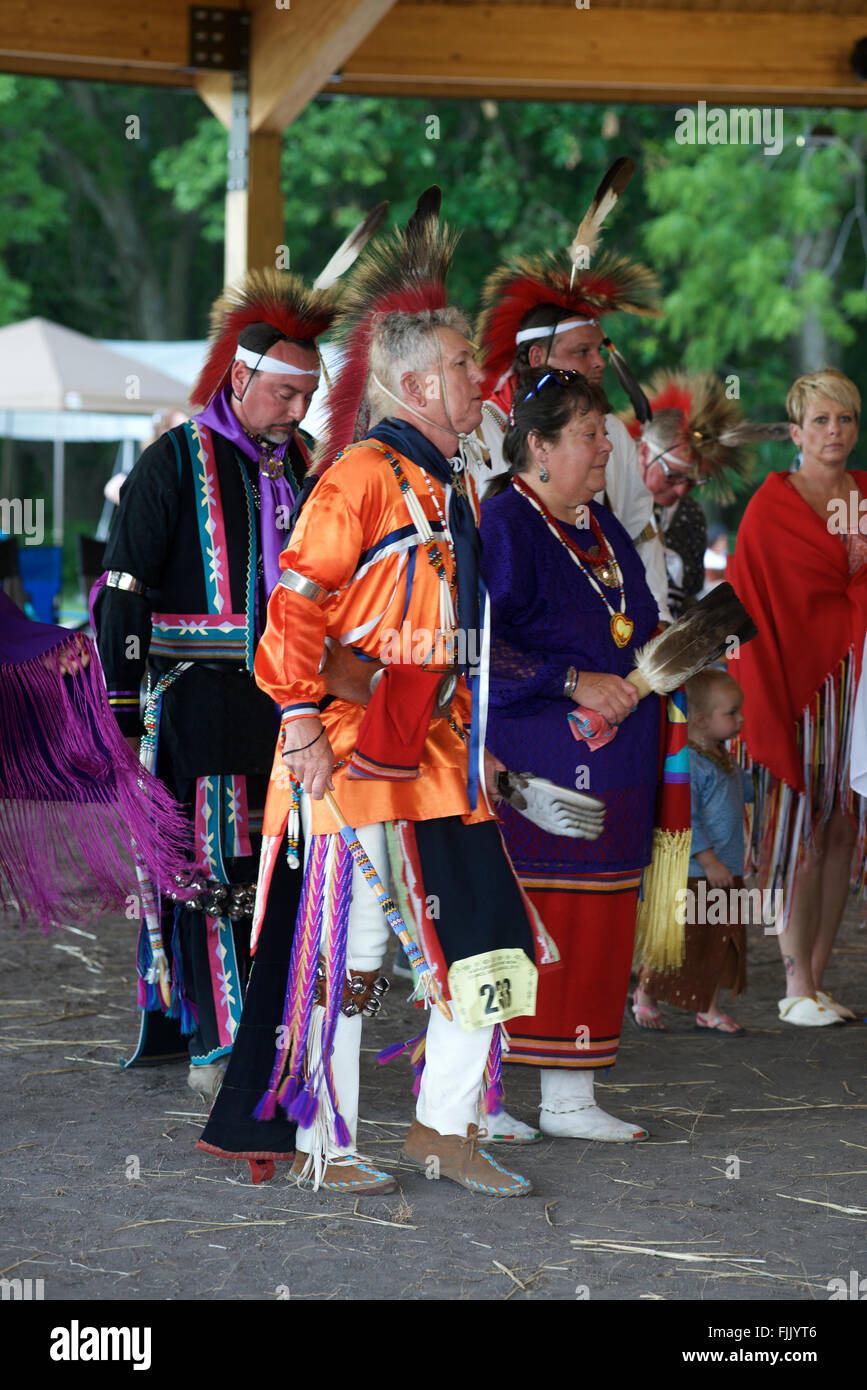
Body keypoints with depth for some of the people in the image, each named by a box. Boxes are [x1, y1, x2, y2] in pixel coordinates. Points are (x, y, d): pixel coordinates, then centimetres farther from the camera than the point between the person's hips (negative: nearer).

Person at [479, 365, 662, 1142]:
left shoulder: (603, 530, 16)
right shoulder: (502, 529, -11)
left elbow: (637, 629, 26)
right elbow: (479, 648, -19)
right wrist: (573, 683, -21)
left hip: (610, 771, 8)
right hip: (529, 768, -8)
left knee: (596, 928, 9)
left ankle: (570, 1098, 17)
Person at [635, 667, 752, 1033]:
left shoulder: (723, 758, 10)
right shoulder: (686, 765, -21)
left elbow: (745, 789, 30)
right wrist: (709, 862, -24)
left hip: (726, 871, 9)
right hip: (691, 874, -9)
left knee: (723, 941, 11)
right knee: (679, 940, 0)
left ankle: (708, 1010, 20)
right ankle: (644, 995, 21)